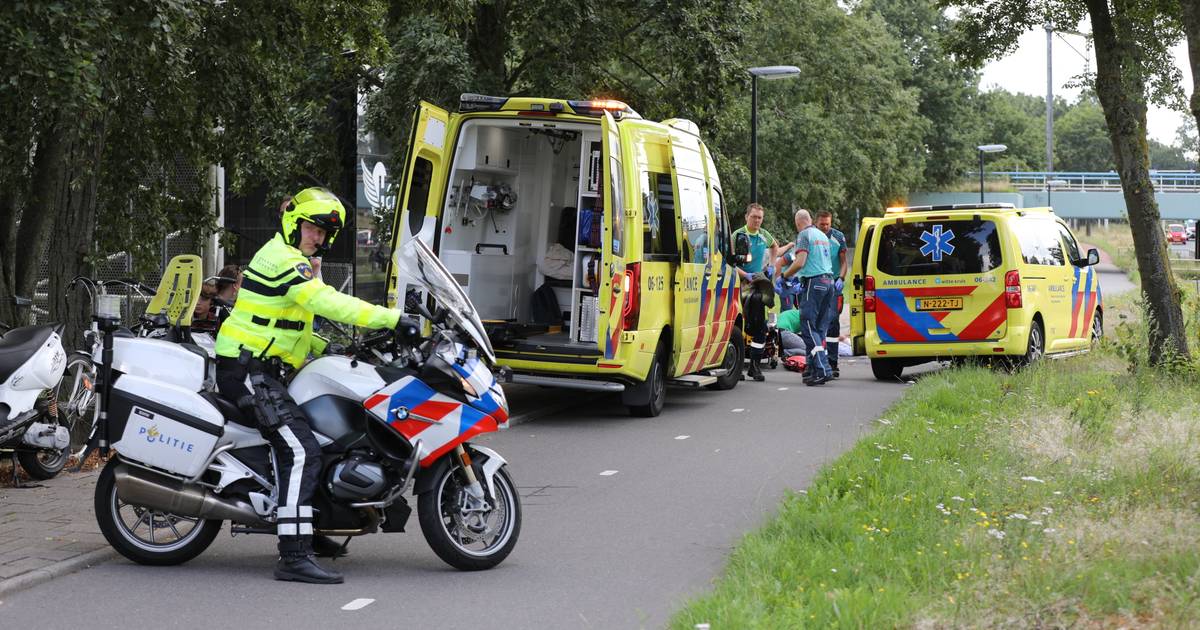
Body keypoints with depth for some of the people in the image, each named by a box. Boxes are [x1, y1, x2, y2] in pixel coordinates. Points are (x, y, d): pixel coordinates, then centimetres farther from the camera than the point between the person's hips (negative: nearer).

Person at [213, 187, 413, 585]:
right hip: (246, 369, -11)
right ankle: (294, 557, -29)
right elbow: (327, 302, -27)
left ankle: (304, 530, 34)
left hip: (263, 369, 11)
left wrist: (328, 349, 18)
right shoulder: (283, 259, -13)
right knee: (301, 451, -22)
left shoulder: (292, 260, 21)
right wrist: (391, 319, -28)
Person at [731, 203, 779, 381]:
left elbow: (775, 246, 32)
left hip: (758, 286, 5)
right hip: (740, 286, -5)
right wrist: (746, 275, -23)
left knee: (759, 326, 3)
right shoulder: (738, 235, -9)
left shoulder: (764, 235, 9)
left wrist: (771, 265, 19)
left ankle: (755, 366, 9)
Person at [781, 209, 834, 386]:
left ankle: (822, 369, -20)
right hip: (828, 281, 8)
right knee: (820, 327, 11)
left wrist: (784, 275, 0)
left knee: (809, 328, -9)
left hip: (813, 282, -8)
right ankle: (813, 367, 13)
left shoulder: (804, 235, -6)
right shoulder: (822, 235, 19)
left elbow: (800, 262, -15)